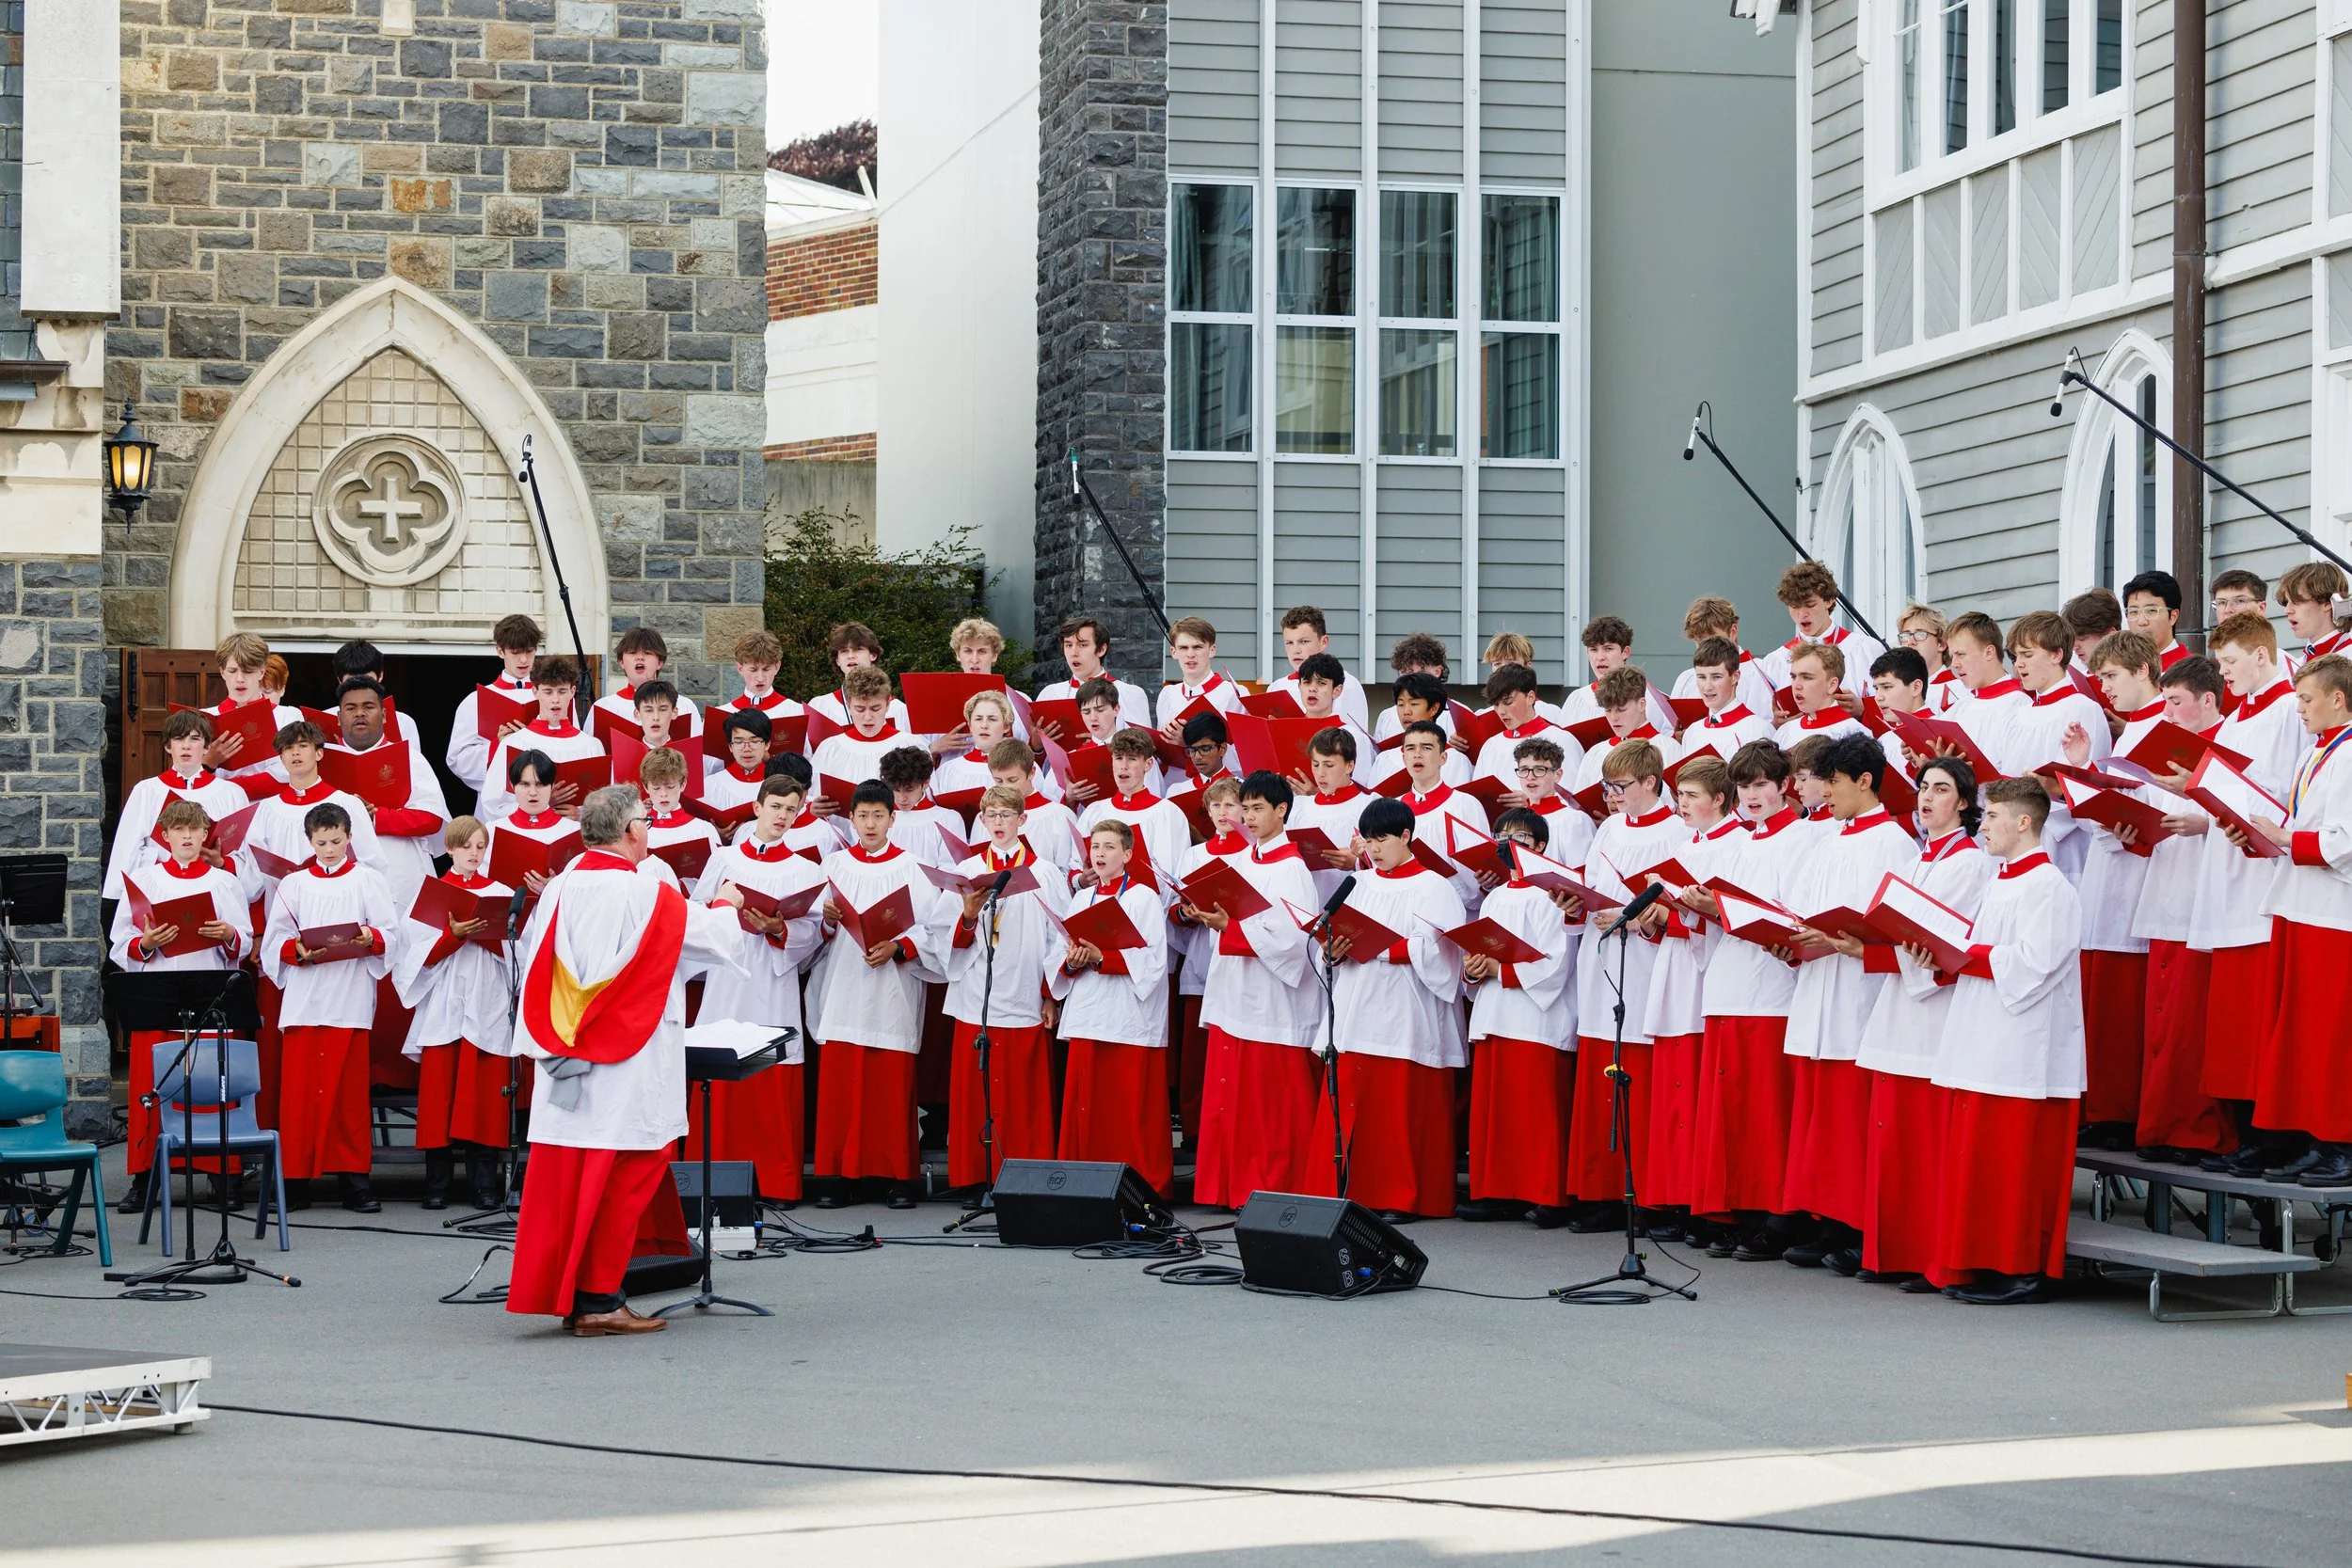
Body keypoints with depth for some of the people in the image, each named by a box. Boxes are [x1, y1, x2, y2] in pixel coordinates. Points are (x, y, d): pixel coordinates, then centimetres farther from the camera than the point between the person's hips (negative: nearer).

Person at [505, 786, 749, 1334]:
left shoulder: (560, 889, 3)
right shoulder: (649, 894, -11)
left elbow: (531, 957, 14)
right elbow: (720, 939, 2)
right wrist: (726, 906, 24)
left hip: (567, 1061, 6)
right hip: (629, 1066, -6)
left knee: (565, 1175, 8)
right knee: (624, 1177, 0)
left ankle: (562, 1293, 13)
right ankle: (597, 1300, 0)